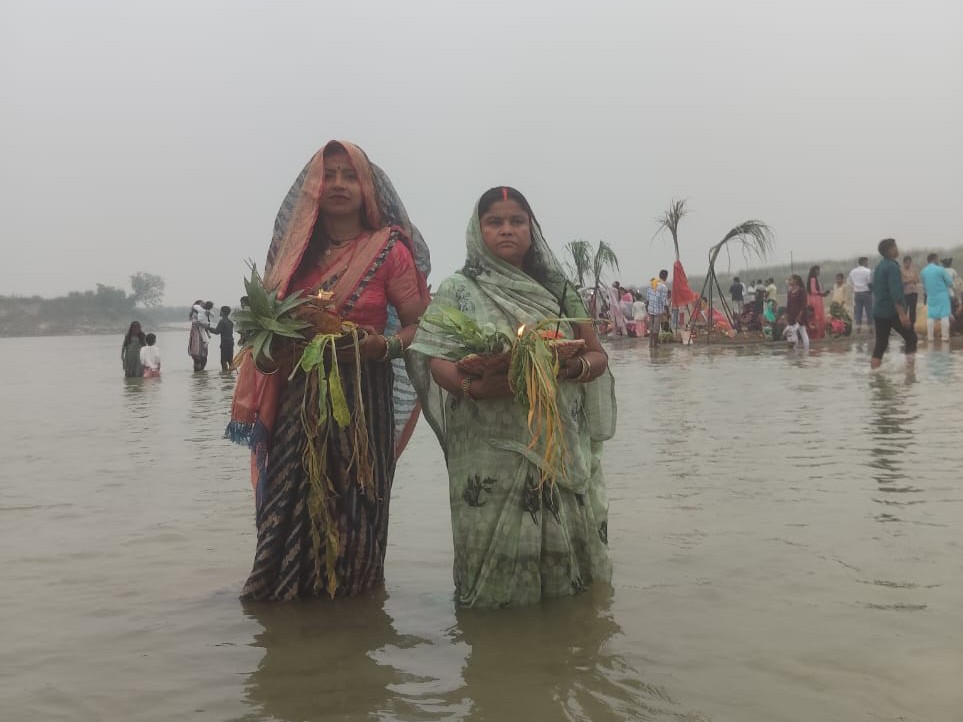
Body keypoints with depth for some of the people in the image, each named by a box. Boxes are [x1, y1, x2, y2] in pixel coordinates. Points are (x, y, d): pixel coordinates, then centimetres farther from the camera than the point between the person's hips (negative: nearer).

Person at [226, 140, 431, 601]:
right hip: (299, 398, 3)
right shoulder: (298, 250, 12)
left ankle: (347, 592, 21)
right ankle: (284, 595, 18)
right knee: (292, 507, 2)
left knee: (351, 506, 1)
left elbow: (420, 324, -1)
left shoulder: (389, 250, -2)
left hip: (363, 396, -3)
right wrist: (280, 346, -3)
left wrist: (382, 346, -20)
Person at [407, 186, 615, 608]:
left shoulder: (558, 290, 12)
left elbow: (598, 356, 12)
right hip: (493, 452, -3)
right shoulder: (459, 290, 3)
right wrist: (473, 387, -25)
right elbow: (437, 361, -4)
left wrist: (576, 366, -11)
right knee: (498, 561, -3)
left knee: (565, 551, 5)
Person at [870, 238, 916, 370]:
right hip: (892, 311, -8)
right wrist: (902, 314, -25)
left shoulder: (879, 266, 14)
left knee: (880, 344, 7)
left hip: (878, 312, 8)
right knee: (911, 337, 6)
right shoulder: (892, 266, -14)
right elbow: (896, 292, -22)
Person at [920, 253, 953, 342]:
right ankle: (945, 336, -1)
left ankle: (930, 337, 6)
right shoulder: (940, 269, -11)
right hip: (942, 295, -4)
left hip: (930, 296, 4)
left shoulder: (923, 272, 3)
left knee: (930, 316, 7)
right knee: (944, 315, 0)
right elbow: (950, 282, -5)